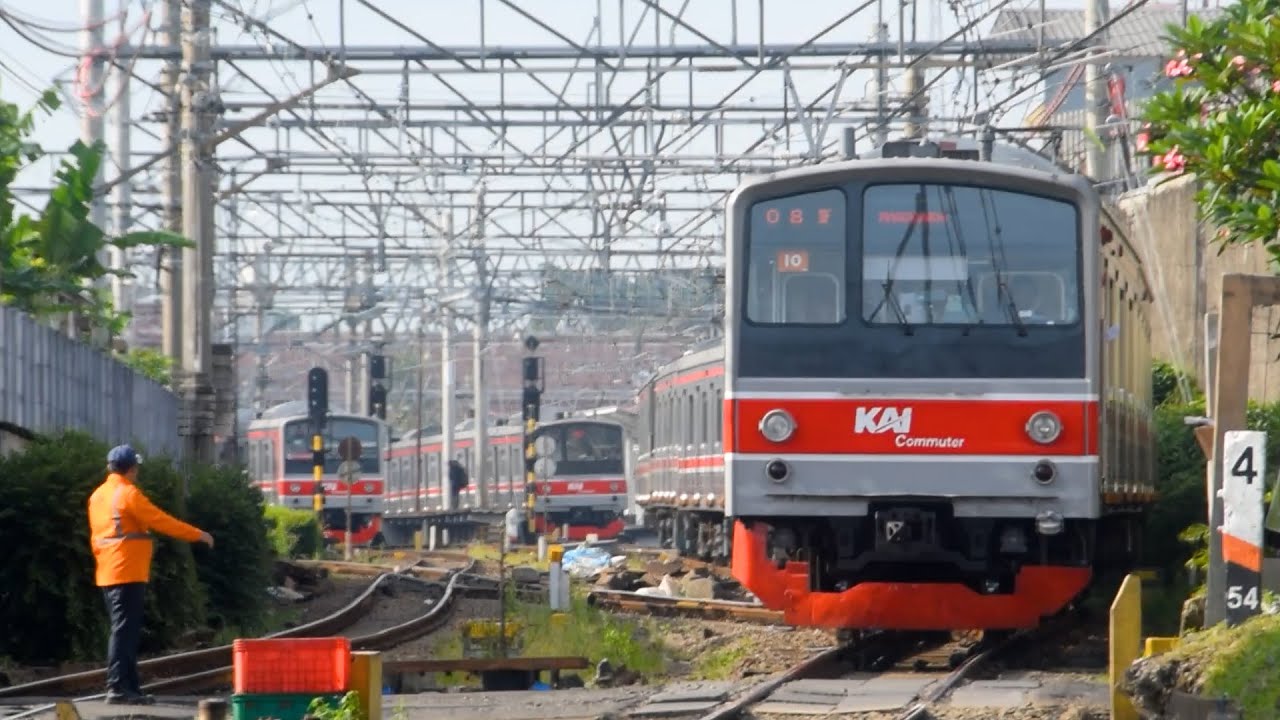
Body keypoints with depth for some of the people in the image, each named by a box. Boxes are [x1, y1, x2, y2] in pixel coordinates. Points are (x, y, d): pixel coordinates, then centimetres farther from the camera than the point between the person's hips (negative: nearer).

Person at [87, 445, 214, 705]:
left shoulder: (98, 496, 14)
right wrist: (198, 535, -5)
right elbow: (161, 521, -12)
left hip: (108, 573, 9)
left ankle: (129, 686, 15)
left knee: (127, 631, 13)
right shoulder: (129, 494, -12)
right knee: (124, 630, -10)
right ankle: (117, 688, -14)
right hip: (128, 573, -9)